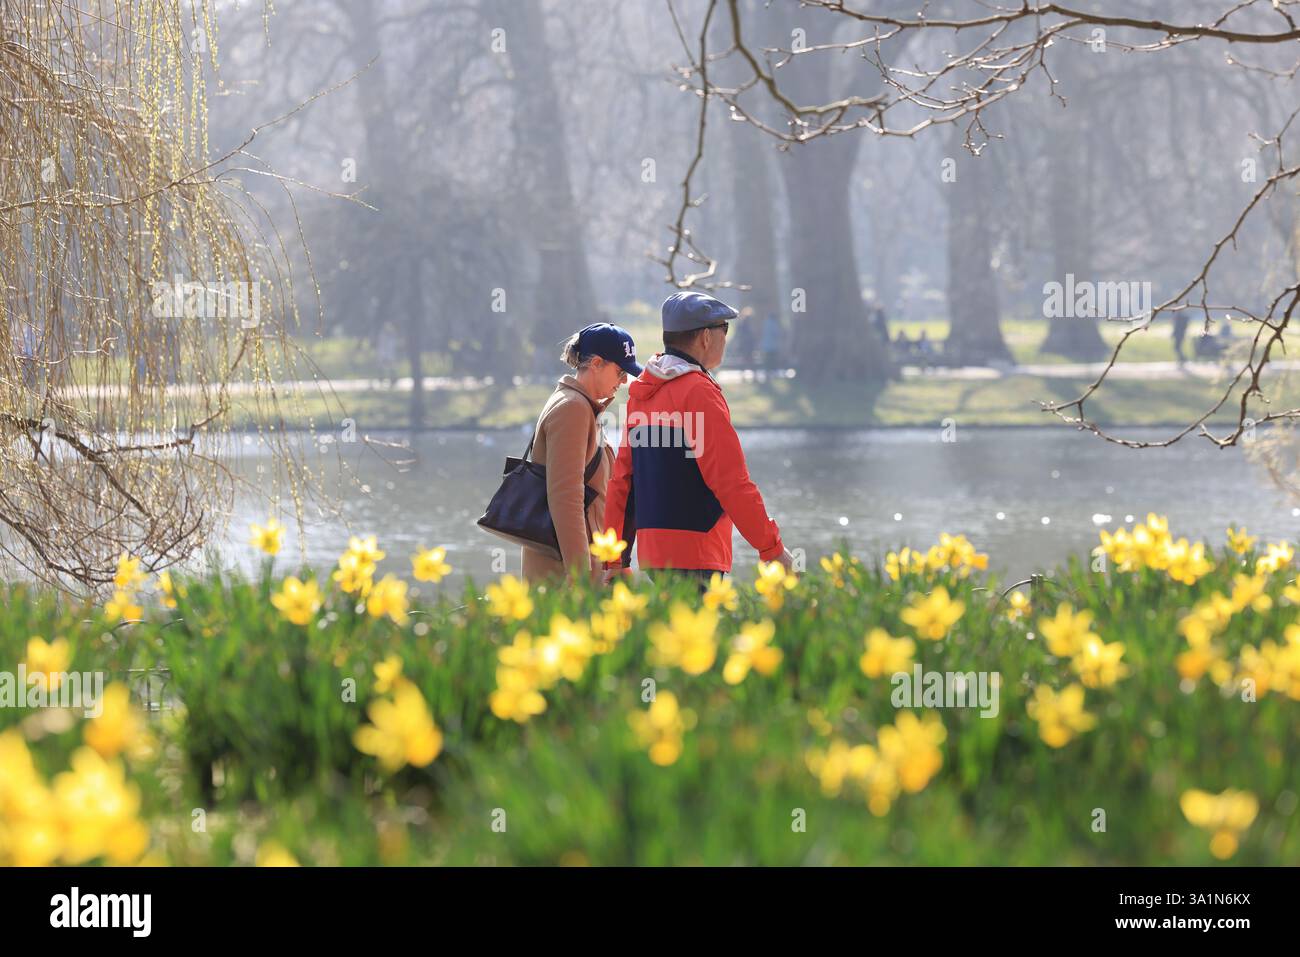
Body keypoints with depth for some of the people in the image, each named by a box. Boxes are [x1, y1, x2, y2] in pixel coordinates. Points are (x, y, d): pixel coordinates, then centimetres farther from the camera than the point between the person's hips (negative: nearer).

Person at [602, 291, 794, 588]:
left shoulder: (642, 393, 15)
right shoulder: (698, 391, -11)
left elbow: (622, 480, 16)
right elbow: (731, 478, -15)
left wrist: (616, 561, 18)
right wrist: (772, 549, -10)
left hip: (651, 550, 9)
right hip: (694, 556, -9)